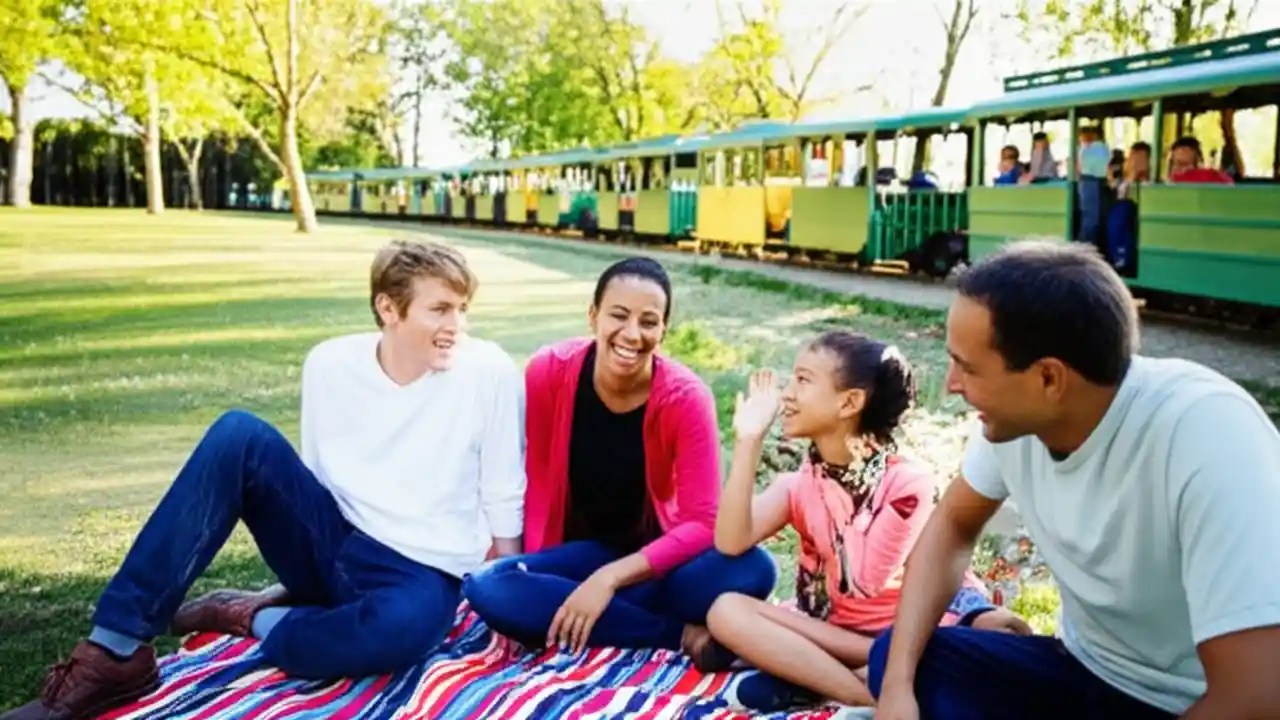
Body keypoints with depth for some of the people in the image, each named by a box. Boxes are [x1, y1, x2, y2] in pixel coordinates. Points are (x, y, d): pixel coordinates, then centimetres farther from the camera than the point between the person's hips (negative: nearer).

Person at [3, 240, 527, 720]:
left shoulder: (489, 372, -11)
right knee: (238, 435, -21)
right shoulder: (330, 363, -2)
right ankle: (115, 650, -18)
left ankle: (248, 619, -10)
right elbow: (315, 475, 10)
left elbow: (503, 497, -5)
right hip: (332, 546, 3)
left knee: (403, 626, -41)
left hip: (421, 574, -3)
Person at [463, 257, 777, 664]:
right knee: (489, 589, -30)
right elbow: (537, 481, -6)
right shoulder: (548, 372, -15)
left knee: (752, 569, -30)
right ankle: (685, 633, -21)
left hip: (651, 556, -1)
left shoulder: (686, 397, -18)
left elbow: (702, 522, -20)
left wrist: (609, 579, -29)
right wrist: (534, 575, -16)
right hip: (579, 549, 2)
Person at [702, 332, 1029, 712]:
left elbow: (866, 581, -12)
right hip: (831, 635, 2)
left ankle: (812, 678, -30)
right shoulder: (797, 486, 0)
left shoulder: (907, 480, -9)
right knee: (727, 611, -23)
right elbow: (731, 542, -19)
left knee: (1003, 630, -31)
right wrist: (749, 440, -19)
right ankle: (873, 696, -28)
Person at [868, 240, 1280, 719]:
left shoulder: (1209, 433, -31)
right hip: (1086, 673, 6)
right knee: (893, 657, -12)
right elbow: (954, 524, 4)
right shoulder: (1012, 414, -12)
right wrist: (898, 681, -10)